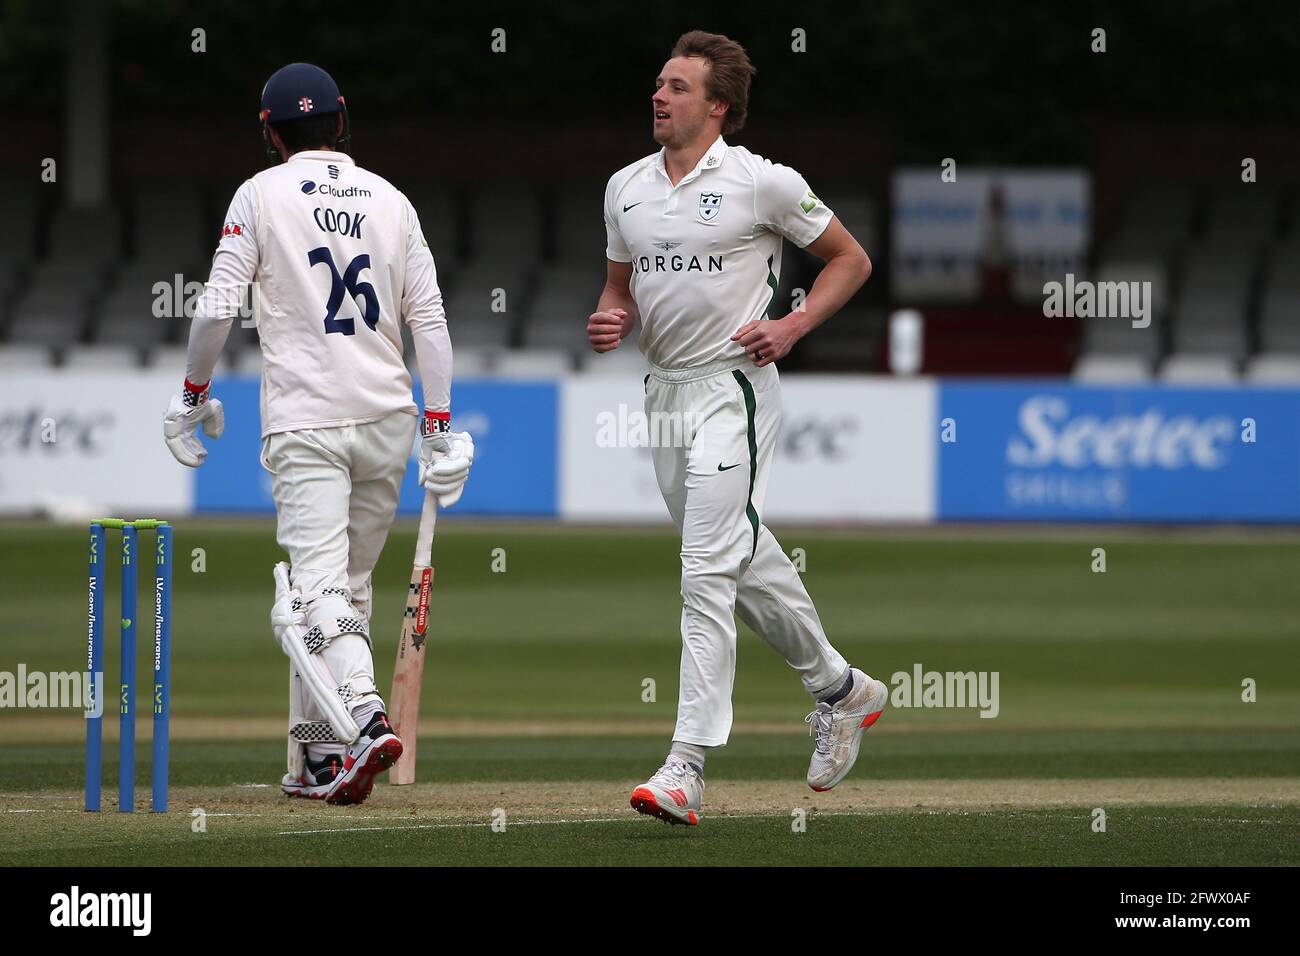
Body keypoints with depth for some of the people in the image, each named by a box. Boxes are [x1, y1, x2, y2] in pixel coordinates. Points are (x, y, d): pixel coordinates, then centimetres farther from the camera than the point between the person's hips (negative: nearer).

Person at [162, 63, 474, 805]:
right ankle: (317, 756, 20)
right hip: (388, 418, 4)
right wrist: (440, 429, 5)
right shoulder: (391, 200, 9)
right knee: (348, 590, 15)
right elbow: (429, 316, 4)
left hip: (306, 423, -4)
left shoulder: (262, 195, -1)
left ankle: (366, 718, -36)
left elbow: (217, 308, -6)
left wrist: (193, 396, 8)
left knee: (318, 590, -13)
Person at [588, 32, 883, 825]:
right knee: (746, 559, 16)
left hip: (733, 389, -7)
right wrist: (611, 321, -2)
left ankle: (687, 768, -19)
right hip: (664, 392, 7)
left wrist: (792, 327, -12)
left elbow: (851, 260, 0)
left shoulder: (762, 183, -9)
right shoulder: (626, 188, 9)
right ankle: (841, 690, 37)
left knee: (708, 574, -15)